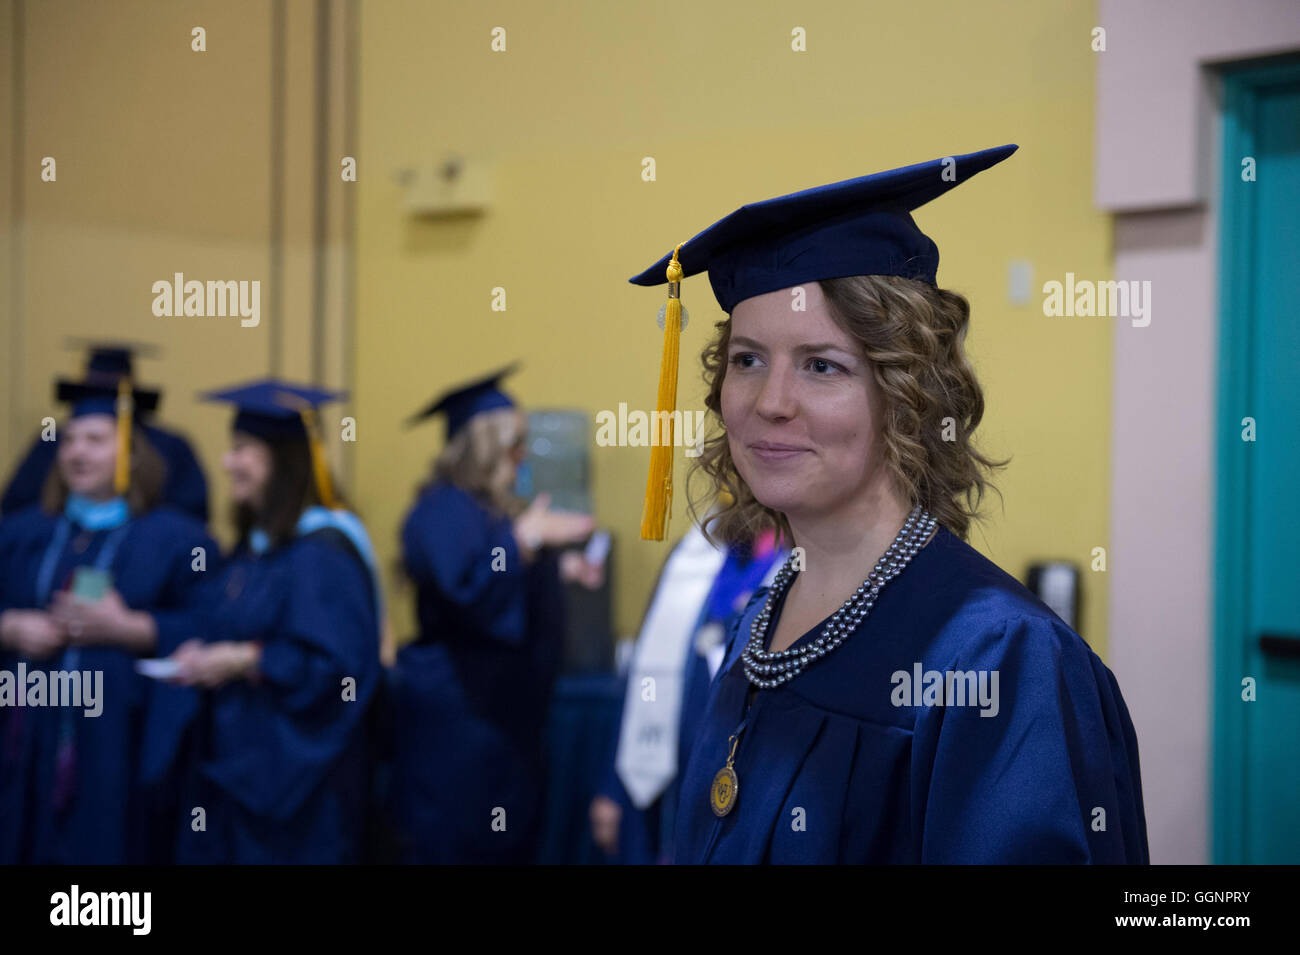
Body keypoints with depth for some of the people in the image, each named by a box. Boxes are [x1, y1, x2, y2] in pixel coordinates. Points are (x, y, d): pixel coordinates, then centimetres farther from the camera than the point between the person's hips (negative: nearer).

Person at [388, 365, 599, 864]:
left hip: (503, 706, 10)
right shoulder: (444, 511, -15)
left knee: (509, 841, 12)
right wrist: (525, 539, -38)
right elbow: (468, 590, -32)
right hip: (458, 712, -10)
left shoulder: (488, 508, 14)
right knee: (455, 841, -4)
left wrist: (557, 568, 21)